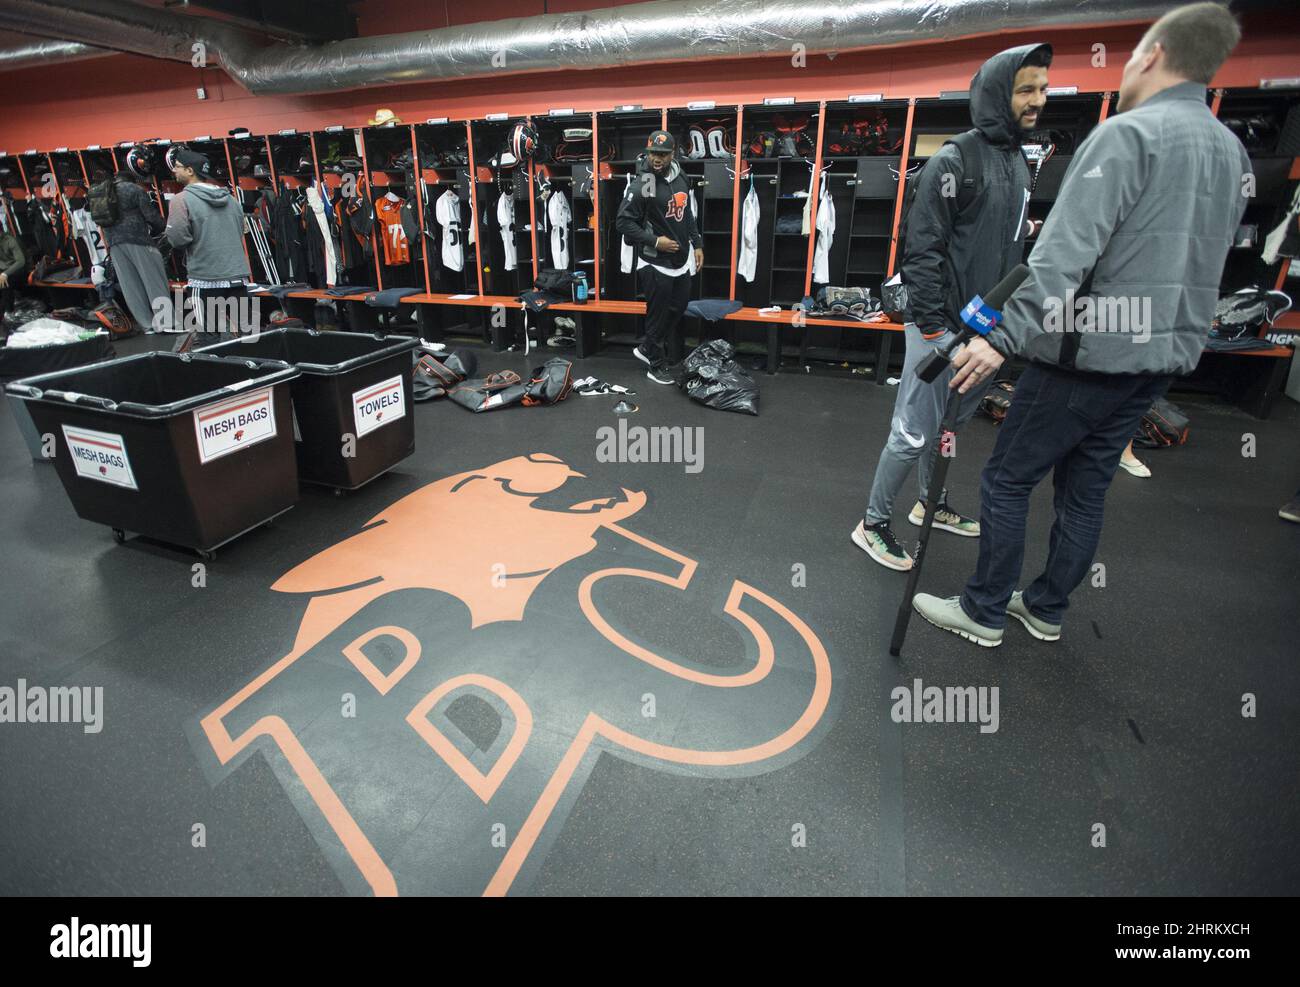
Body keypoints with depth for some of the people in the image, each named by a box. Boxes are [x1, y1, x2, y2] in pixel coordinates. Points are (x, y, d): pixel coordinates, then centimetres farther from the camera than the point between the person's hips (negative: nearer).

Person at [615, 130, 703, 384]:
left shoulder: (680, 178, 6)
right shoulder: (642, 185, -15)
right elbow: (623, 222, -17)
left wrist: (697, 244, 14)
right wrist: (654, 241, -20)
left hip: (680, 261, 8)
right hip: (655, 263, -8)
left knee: (678, 309, 17)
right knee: (658, 314, 2)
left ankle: (647, 348, 33)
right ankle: (656, 364, 19)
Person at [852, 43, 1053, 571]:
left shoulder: (1019, 162, 16)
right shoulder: (954, 160, -10)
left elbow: (1011, 248, 20)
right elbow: (922, 249, -15)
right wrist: (933, 326, -19)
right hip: (944, 325, -8)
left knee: (950, 422, 18)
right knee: (915, 432, -5)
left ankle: (932, 505, 35)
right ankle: (873, 525, 9)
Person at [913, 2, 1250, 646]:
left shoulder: (1127, 133, -13)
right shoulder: (1233, 152, 14)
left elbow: (1066, 253, -25)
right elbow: (1196, 260, 20)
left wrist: (1004, 337, -28)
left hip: (1089, 352, -8)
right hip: (1164, 356, 8)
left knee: (1007, 479, 3)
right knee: (1085, 489, 16)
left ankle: (983, 612, 13)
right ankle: (1047, 610, 29)